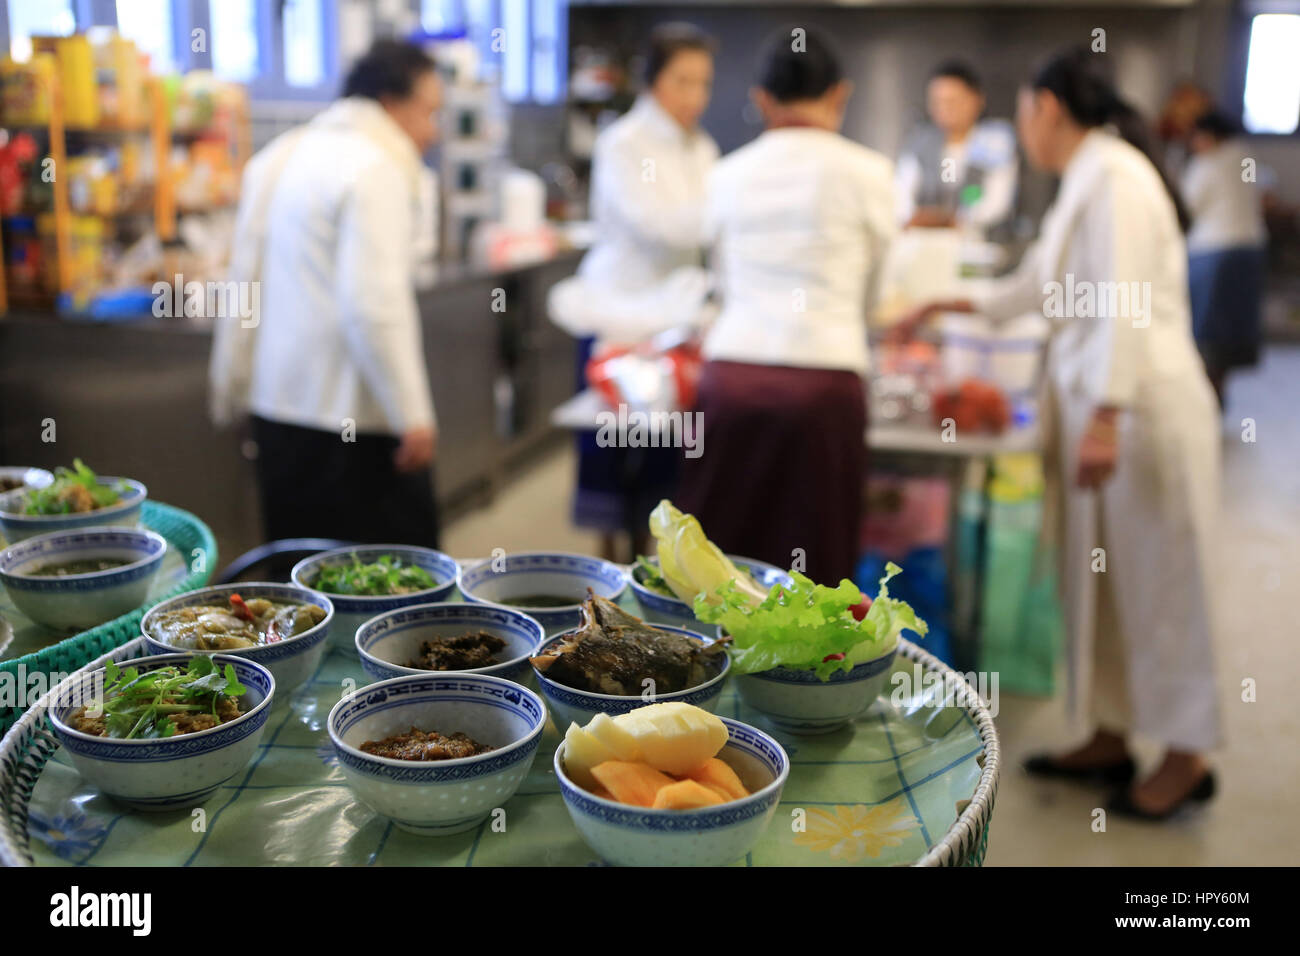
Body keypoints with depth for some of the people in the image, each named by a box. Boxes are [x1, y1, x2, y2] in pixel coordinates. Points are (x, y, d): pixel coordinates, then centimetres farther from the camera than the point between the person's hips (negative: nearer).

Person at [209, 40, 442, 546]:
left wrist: (231, 390, 23)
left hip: (275, 403, 9)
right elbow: (373, 305, -20)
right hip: (351, 411, -9)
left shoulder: (278, 157, 14)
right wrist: (413, 414, -17)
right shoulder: (376, 168, -12)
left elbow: (245, 277, 17)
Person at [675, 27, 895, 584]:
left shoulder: (728, 174, 10)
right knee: (811, 564, 5)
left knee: (715, 558, 9)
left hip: (730, 376, 3)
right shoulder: (866, 172, 2)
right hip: (822, 383, -2)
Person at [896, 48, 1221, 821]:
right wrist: (951, 307, 36)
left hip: (1143, 402, -9)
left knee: (1156, 577, 1)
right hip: (1098, 401, 9)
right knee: (1100, 577, 13)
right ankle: (1111, 738, 26)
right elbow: (1041, 285, 29)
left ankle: (1187, 757, 15)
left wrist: (1106, 416, -25)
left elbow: (1121, 302, -21)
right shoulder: (1086, 178, 17)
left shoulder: (1114, 175, -13)